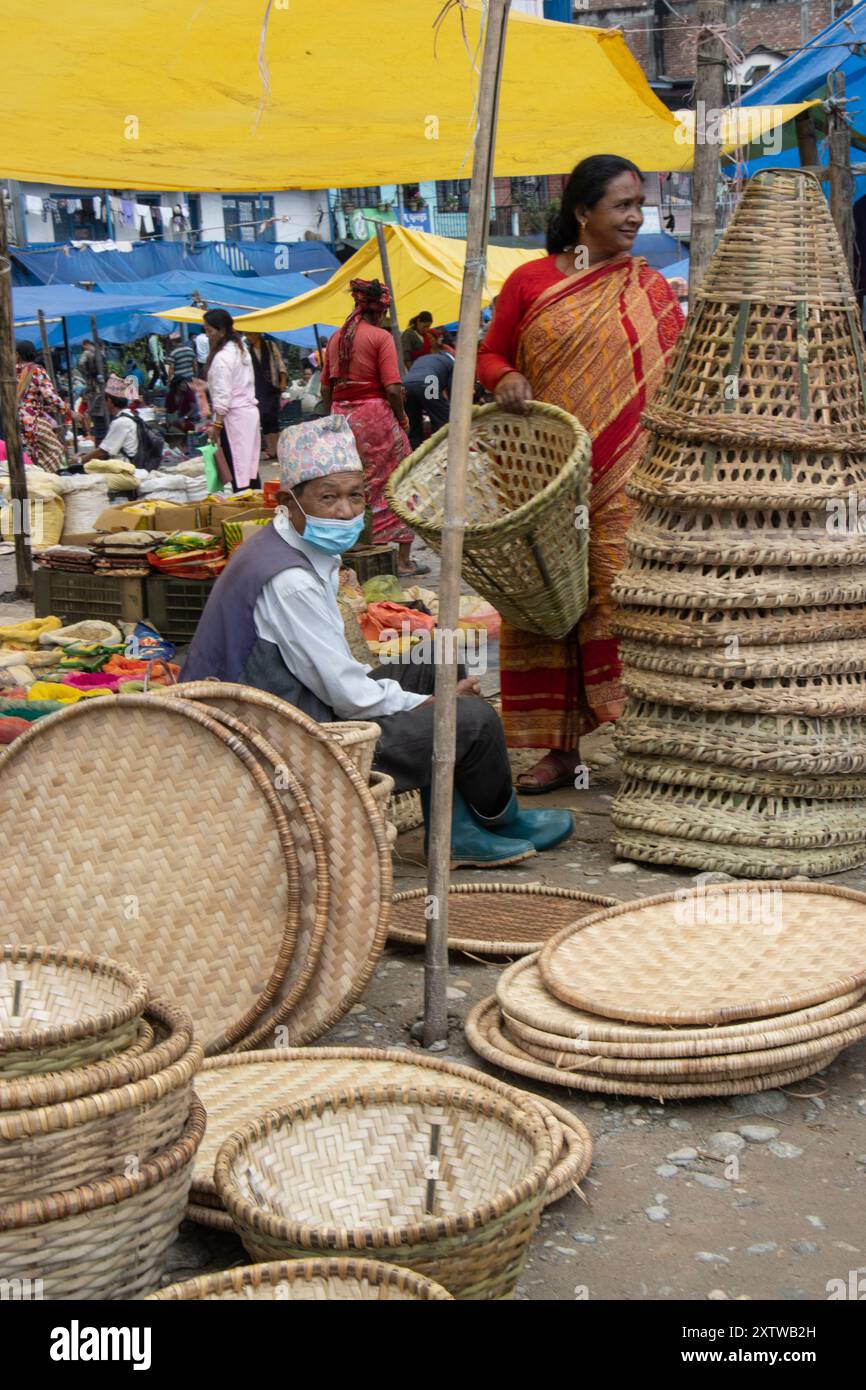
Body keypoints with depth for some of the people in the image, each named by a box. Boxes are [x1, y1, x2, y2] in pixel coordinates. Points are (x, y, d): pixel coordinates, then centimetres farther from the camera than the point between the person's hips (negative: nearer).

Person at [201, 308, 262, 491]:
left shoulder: (222, 357, -14)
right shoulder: (241, 350, 13)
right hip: (250, 410, 9)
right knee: (250, 464, 12)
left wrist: (216, 425, -17)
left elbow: (222, 396, -19)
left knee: (235, 468, -7)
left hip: (233, 415, -9)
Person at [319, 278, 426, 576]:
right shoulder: (381, 337, -8)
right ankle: (403, 559, 3)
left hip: (341, 415, 6)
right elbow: (392, 387, -15)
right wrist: (401, 417, 0)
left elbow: (325, 387, 13)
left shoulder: (336, 338, 11)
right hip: (374, 413, -6)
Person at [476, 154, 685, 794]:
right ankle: (559, 749, 13)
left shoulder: (650, 289, 7)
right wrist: (505, 379, -10)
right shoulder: (529, 281, 6)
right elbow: (489, 354, 13)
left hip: (625, 482, -1)